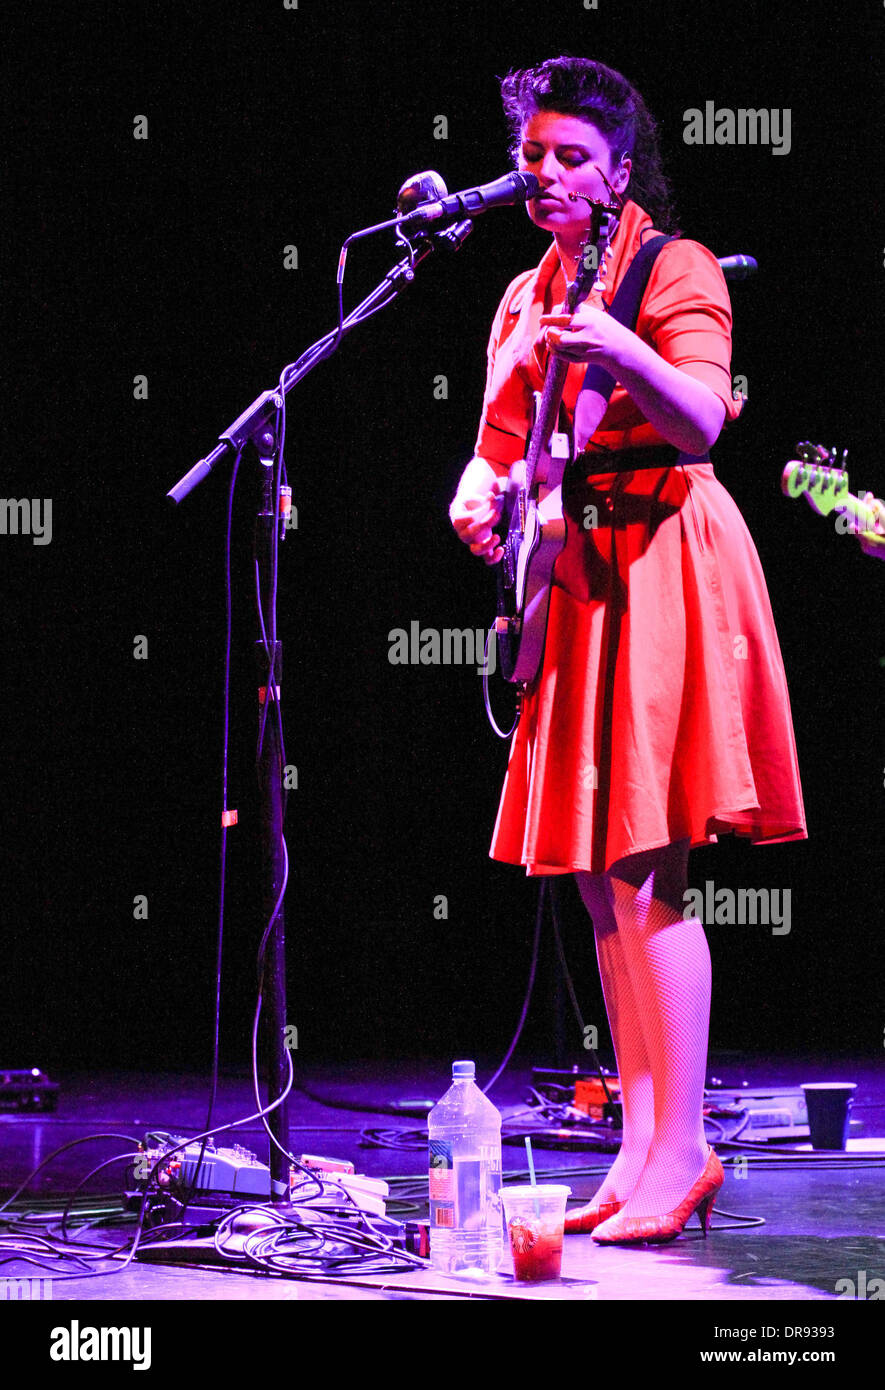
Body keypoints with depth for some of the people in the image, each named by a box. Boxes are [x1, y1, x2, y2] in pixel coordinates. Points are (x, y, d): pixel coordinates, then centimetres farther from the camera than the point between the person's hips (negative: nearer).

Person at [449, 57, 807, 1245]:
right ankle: (644, 1149, 11)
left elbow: (701, 419, -21)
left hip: (660, 563, -8)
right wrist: (478, 493, -2)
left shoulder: (672, 268, -4)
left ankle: (682, 1153, -10)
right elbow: (500, 440, 21)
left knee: (642, 871, -13)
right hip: (573, 574, 8)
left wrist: (624, 354, -40)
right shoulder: (526, 297, 18)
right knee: (597, 875, 6)